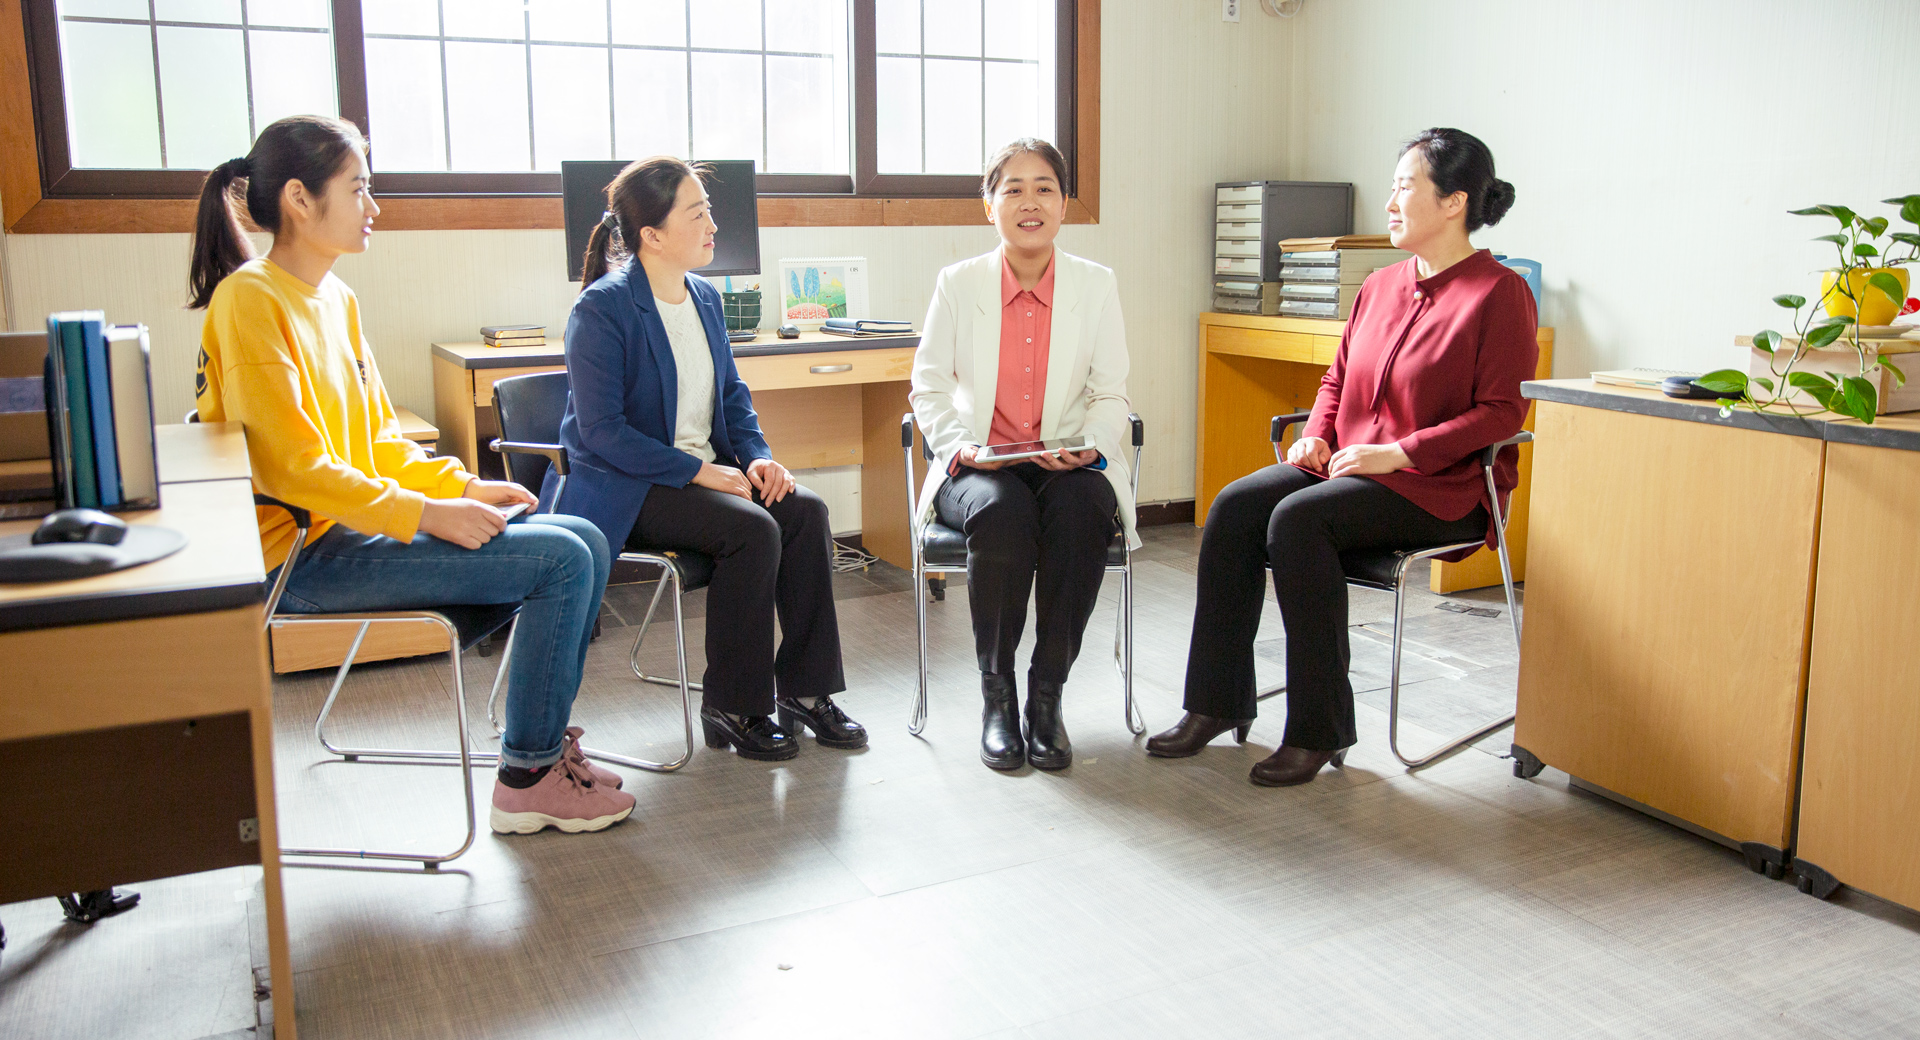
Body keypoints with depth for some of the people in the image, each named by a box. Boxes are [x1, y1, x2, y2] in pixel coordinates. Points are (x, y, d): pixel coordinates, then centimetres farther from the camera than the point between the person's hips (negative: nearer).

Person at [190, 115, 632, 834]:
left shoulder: (335, 299, 14)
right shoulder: (250, 301, -14)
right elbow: (291, 466, -20)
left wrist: (464, 485, 3)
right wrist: (426, 514, -22)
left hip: (358, 524, 9)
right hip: (301, 557, -9)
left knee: (584, 540, 3)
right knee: (561, 560, -17)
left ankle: (544, 740, 11)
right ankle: (527, 778, -4)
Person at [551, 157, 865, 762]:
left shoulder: (706, 297, 10)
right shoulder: (602, 309, -13)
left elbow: (733, 393, 17)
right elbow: (602, 430, -19)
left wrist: (757, 457, -3)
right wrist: (700, 471, -23)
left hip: (703, 469, 7)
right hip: (623, 488, -7)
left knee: (806, 509, -17)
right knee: (752, 529, -29)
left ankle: (804, 687, -7)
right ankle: (732, 708, -14)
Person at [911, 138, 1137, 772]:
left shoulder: (1096, 285, 6)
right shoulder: (958, 284, 5)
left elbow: (1112, 394, 5)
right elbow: (928, 386, 5)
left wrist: (1087, 446, -16)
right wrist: (962, 445, -14)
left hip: (1069, 466, 1)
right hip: (979, 467, 0)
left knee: (1081, 506, -35)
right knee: (1002, 511, -35)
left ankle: (1047, 695, -20)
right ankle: (996, 695, -17)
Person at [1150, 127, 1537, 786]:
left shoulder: (1500, 293, -6)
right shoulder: (1380, 287, 16)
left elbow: (1502, 413, -12)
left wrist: (1397, 452, -20)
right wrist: (1318, 434, 4)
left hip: (1443, 487, -7)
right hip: (1347, 463, 7)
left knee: (1297, 518, -31)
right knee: (1235, 506, -18)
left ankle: (1318, 731, -21)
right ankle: (1216, 705, -11)